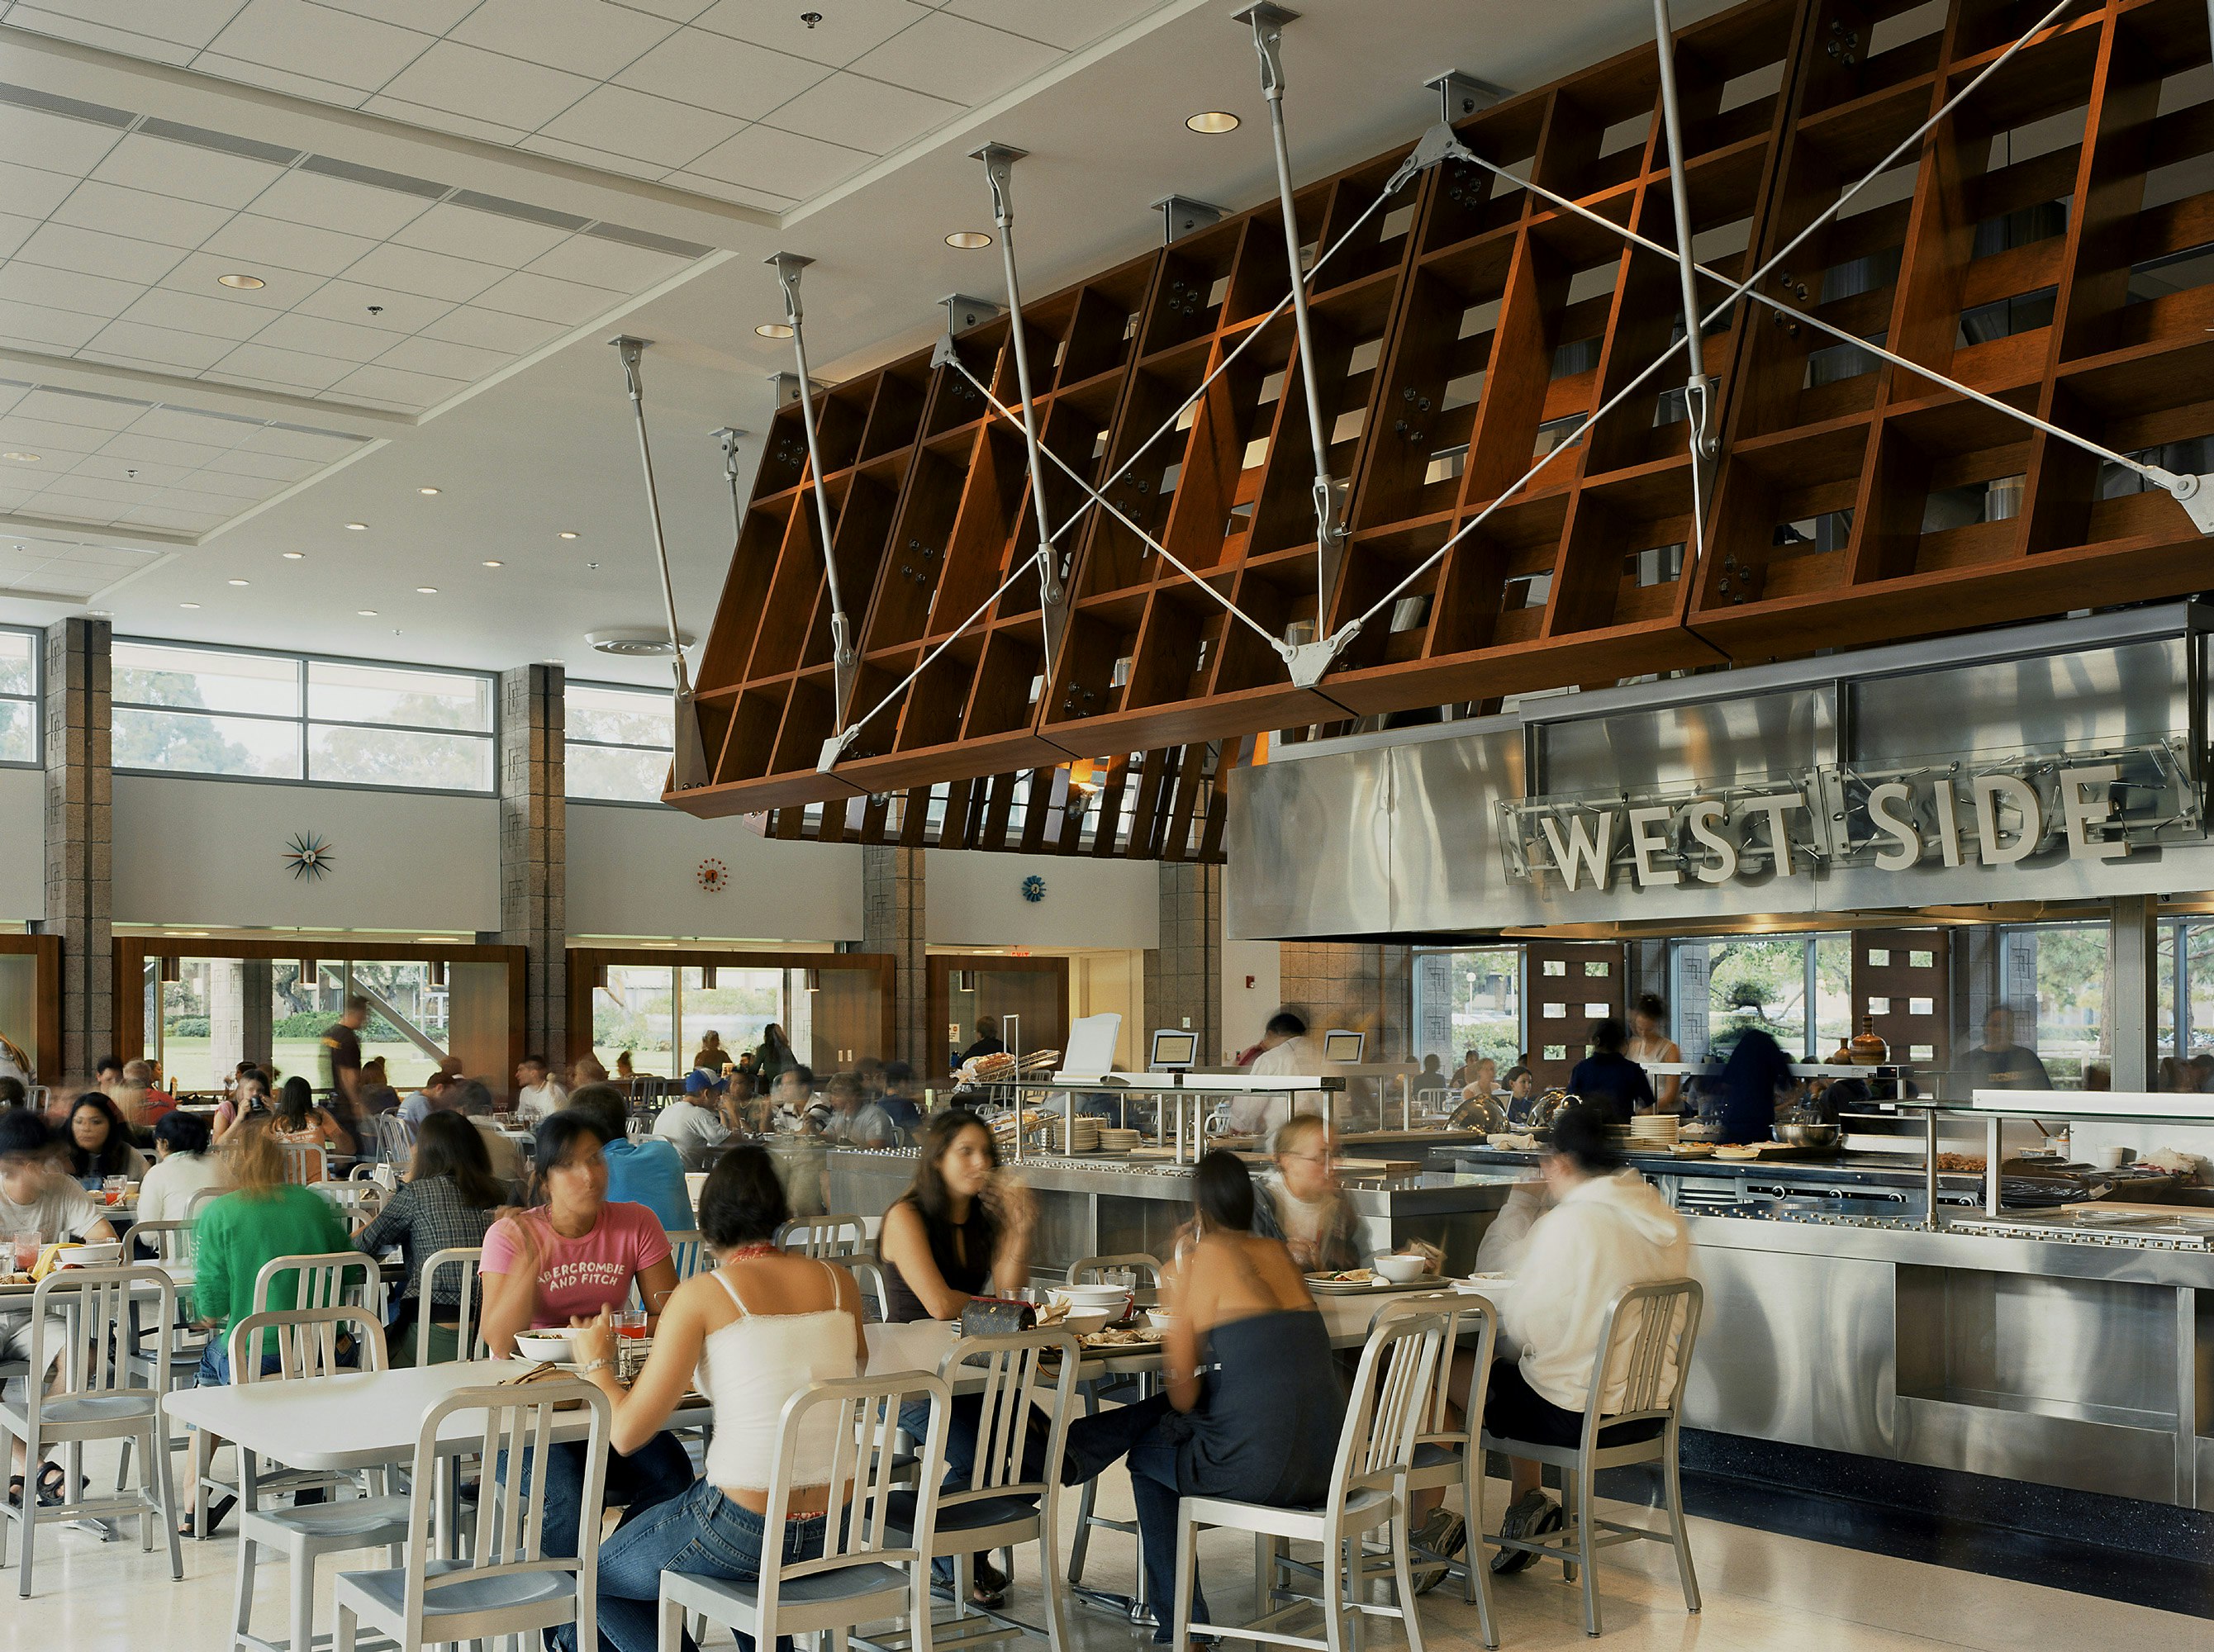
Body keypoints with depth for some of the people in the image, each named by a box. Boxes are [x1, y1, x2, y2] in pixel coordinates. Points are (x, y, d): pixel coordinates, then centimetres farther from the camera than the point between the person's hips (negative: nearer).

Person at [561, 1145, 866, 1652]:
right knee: (642, 1517, 31)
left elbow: (627, 1432, -11)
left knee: (598, 1580, 24)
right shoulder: (838, 1281, 2)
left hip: (744, 1533, -6)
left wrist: (597, 1364, 9)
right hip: (836, 1531, 6)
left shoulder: (702, 1295, -11)